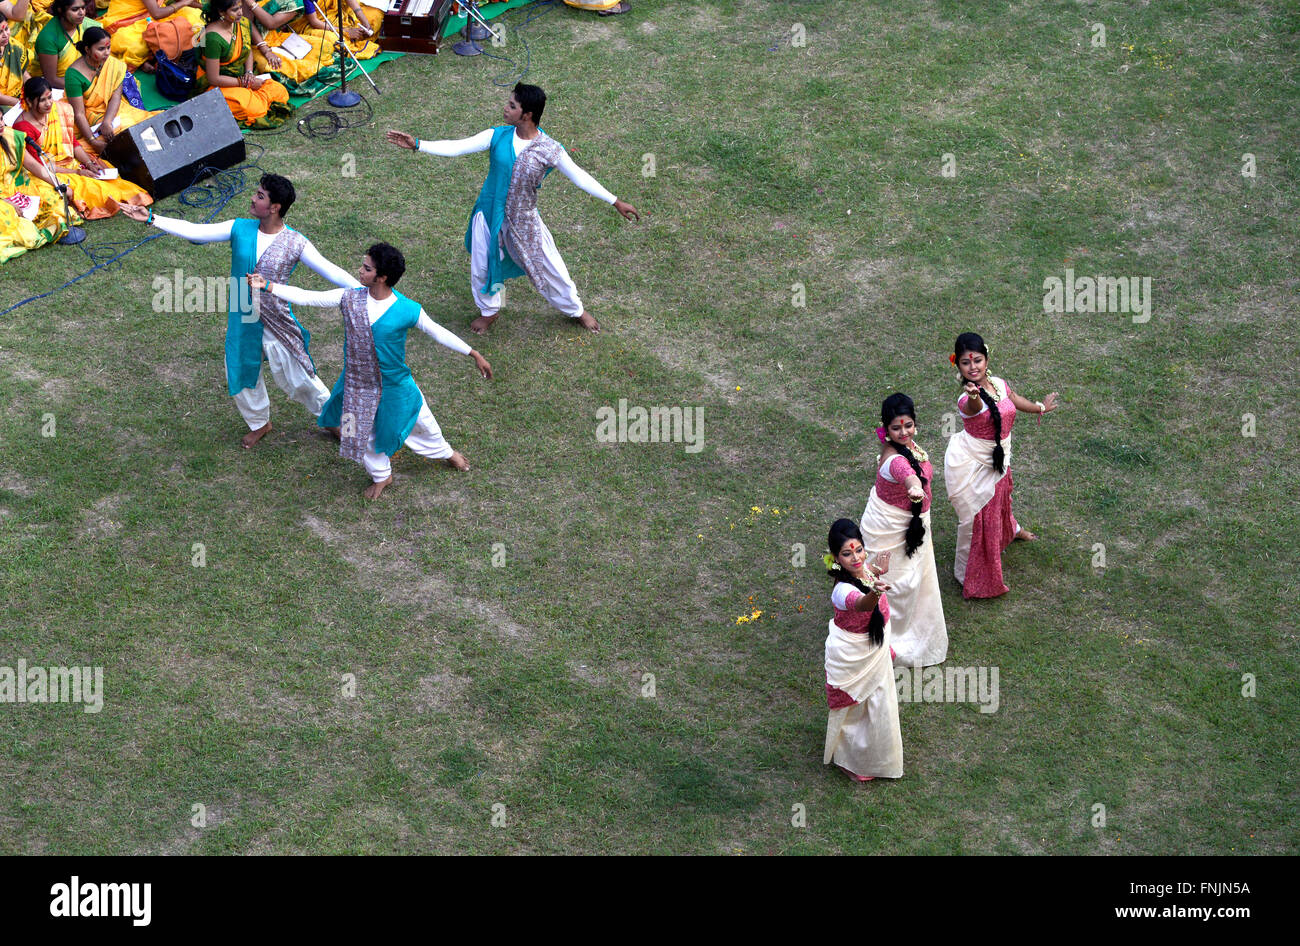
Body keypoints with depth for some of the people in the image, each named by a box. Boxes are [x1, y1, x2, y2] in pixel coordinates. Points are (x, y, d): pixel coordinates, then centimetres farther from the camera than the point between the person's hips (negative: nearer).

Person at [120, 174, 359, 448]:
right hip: (243, 322, 4)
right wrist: (151, 219, -11)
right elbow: (195, 231, -7)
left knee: (296, 378, 5)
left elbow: (329, 270, -17)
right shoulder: (240, 230, -7)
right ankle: (259, 423, 46)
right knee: (241, 375, 19)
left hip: (277, 323, -4)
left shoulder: (295, 243, -16)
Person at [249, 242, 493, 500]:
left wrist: (474, 355, -10)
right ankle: (381, 475, 47)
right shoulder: (350, 299, -16)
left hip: (395, 382, -2)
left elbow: (438, 332, -13)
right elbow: (306, 297, -14)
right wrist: (267, 286, -19)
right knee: (365, 431, 18)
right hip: (358, 381, 2)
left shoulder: (407, 311, -23)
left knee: (421, 422, 18)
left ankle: (445, 452, 52)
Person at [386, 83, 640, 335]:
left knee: (550, 268, 8)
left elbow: (580, 177, -10)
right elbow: (456, 147, -12)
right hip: (490, 215, 2)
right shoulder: (498, 136, -12)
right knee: (483, 267, 13)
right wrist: (416, 144, -20)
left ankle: (576, 310, 34)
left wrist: (616, 202, -9)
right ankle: (489, 310, 43)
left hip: (524, 220, -2)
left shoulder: (550, 150, -17)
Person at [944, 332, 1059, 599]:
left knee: (1000, 497, 35)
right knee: (978, 518, 6)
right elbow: (974, 408, -59)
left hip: (997, 458, 7)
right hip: (973, 465, -7)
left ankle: (1010, 530, 68)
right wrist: (973, 396, -82)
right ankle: (974, 578, 26)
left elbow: (1016, 401, 12)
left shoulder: (998, 384, -11)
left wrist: (1040, 407, 30)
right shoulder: (967, 401, -33)